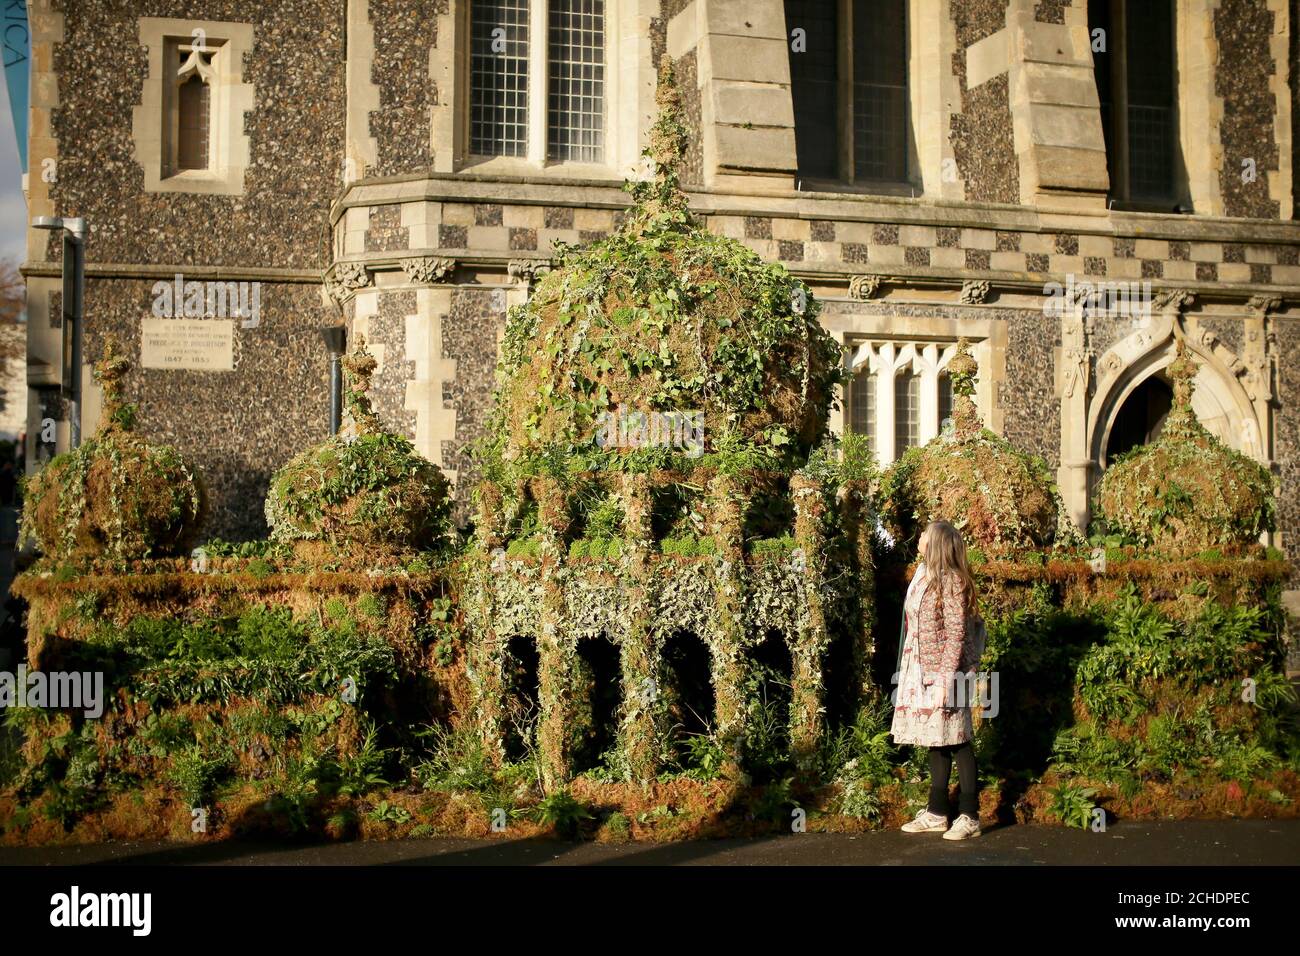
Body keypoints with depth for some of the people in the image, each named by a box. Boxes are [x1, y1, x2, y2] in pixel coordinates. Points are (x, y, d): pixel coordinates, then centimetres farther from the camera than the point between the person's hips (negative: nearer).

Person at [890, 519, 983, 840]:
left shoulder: (951, 580, -12)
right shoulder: (922, 576, 12)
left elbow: (956, 633, -15)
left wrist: (947, 676, -20)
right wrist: (908, 668, 16)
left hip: (944, 670, -8)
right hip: (920, 670, 8)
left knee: (956, 741, -3)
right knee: (935, 742, 12)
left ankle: (969, 817, 2)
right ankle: (936, 813, 19)